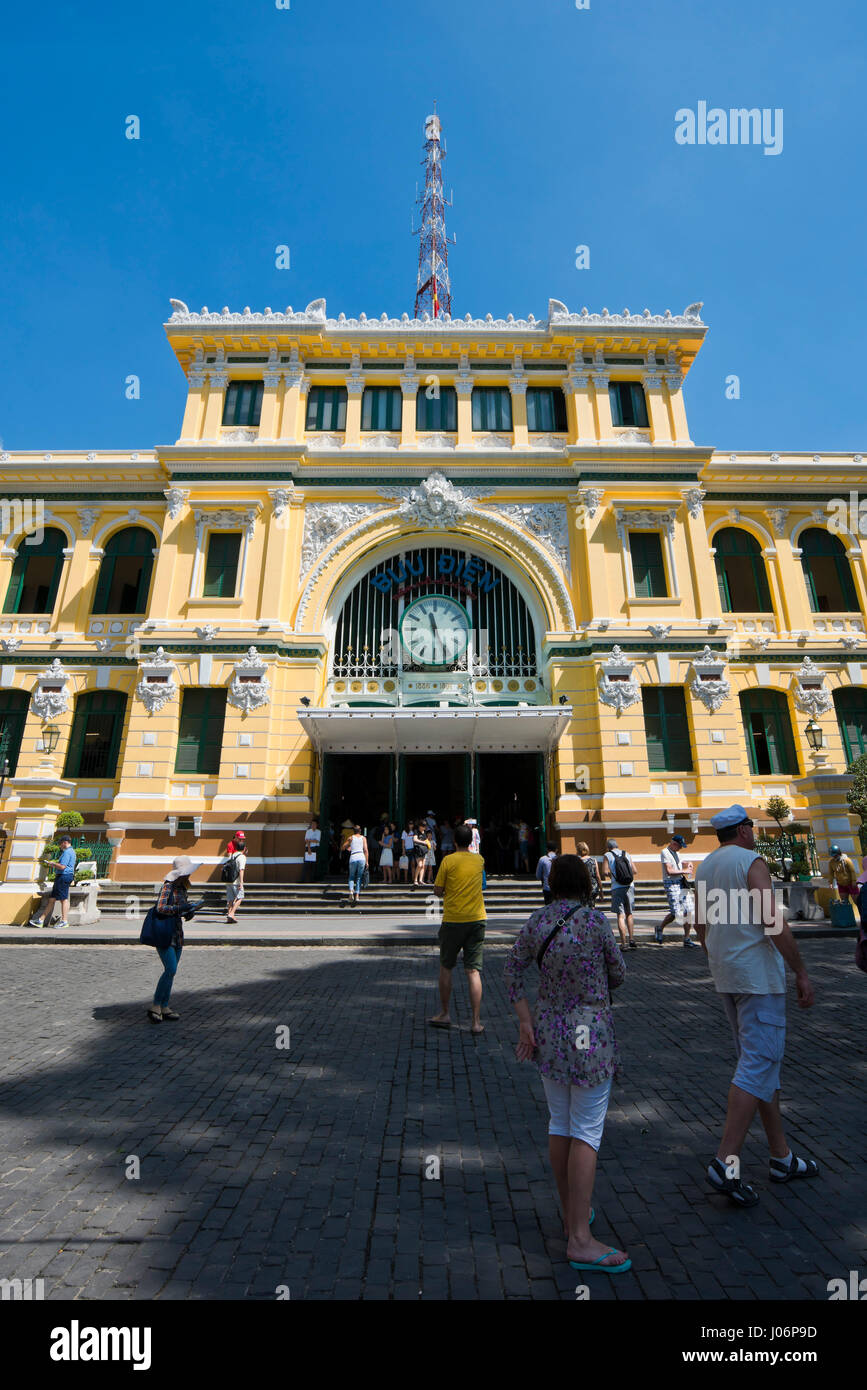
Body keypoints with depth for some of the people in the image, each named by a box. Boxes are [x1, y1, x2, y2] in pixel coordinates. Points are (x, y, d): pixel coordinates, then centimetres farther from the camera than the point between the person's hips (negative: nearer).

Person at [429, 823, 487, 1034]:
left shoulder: (448, 861, -8)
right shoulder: (479, 860, 3)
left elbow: (437, 891, -5)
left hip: (453, 920, -2)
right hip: (476, 920, 3)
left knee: (446, 967, 14)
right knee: (473, 971, 6)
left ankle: (444, 1014, 24)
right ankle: (476, 1022, 5)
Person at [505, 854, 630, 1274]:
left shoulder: (535, 922, -4)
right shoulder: (594, 919, -16)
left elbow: (513, 968, 0)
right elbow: (618, 974, -5)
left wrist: (525, 1020, 1)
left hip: (548, 1031, 5)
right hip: (590, 1032, -5)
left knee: (560, 1122, 19)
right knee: (586, 1131, 5)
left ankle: (570, 1215, 36)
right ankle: (580, 1240, 11)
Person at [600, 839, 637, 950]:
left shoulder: (607, 855, 1)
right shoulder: (627, 855, 11)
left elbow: (605, 872, -10)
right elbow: (634, 871, 9)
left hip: (617, 888, -3)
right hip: (629, 887, 3)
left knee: (620, 916, 0)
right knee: (629, 914, 17)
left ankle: (623, 944, -3)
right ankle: (632, 940, 14)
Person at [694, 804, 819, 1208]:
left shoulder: (704, 868, 12)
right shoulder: (751, 862, -13)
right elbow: (772, 922, -19)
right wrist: (801, 972, -11)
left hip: (725, 976, 8)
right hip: (758, 973, -8)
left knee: (761, 1062, 18)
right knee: (758, 1064, -5)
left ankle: (781, 1158, 28)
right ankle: (726, 1162, -6)